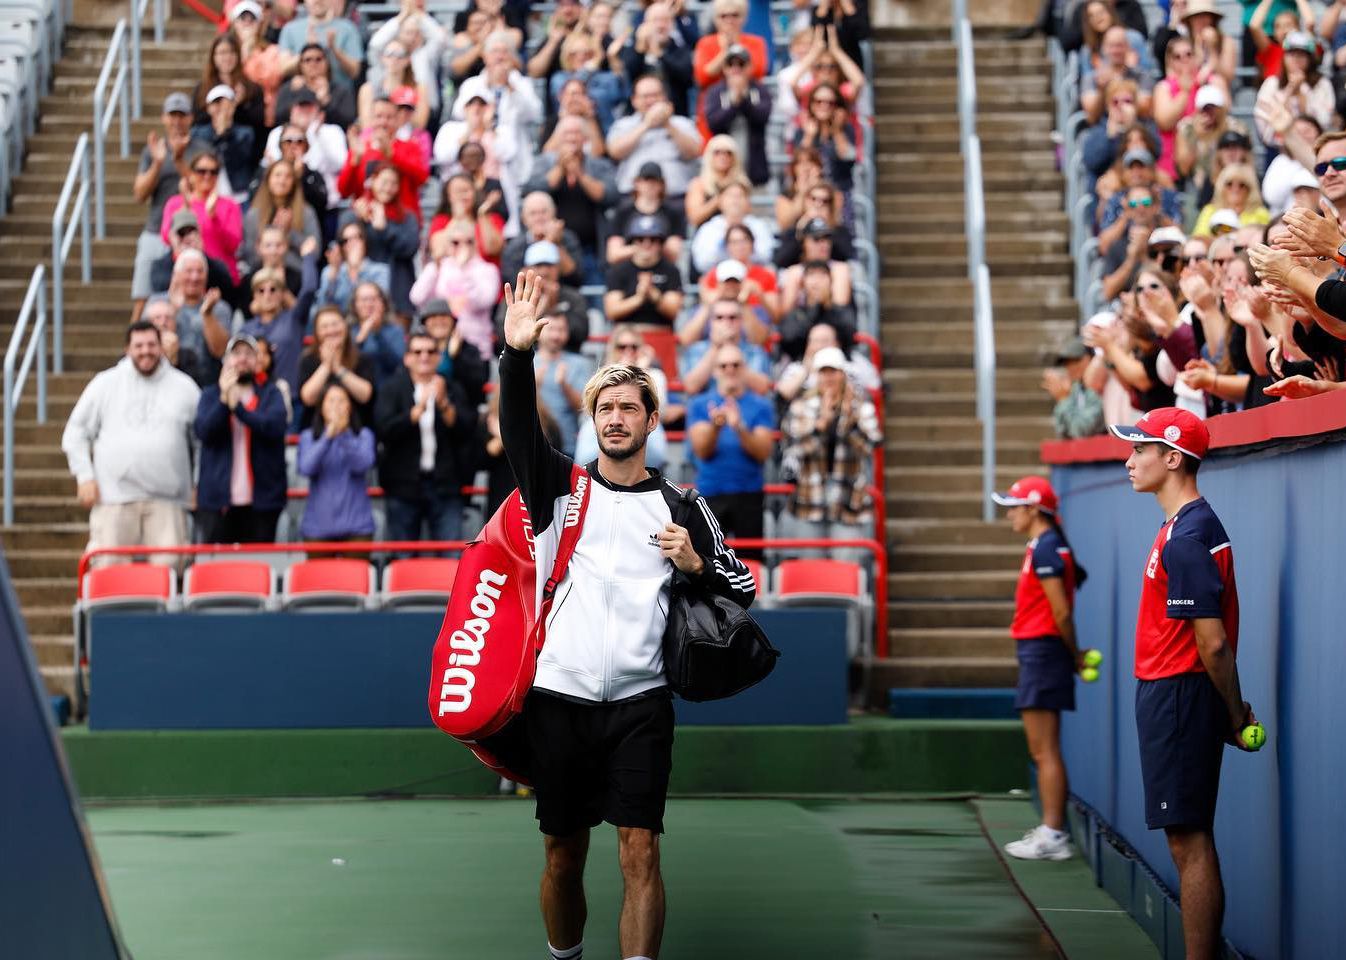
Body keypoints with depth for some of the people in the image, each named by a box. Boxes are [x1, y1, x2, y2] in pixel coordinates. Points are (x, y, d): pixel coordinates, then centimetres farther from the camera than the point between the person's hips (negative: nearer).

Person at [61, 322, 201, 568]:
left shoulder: (184, 387, 11)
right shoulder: (105, 384, 8)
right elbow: (75, 432, 11)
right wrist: (84, 477, 0)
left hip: (167, 500, 1)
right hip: (114, 497, 0)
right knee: (109, 566, -7)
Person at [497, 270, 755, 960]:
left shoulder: (681, 508, 10)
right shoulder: (560, 485, 8)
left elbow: (741, 592, 13)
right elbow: (518, 428, -10)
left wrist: (696, 566, -8)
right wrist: (517, 355, -27)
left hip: (639, 703, 0)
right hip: (559, 696, 1)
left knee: (639, 854, -10)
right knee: (563, 856, 8)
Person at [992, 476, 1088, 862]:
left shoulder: (1045, 549, -15)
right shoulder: (1047, 546, 15)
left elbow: (1061, 612, -17)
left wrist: (1073, 655, -6)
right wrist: (1073, 655, 14)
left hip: (1042, 652, -10)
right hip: (1038, 652, 10)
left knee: (1045, 751, -8)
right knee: (1042, 751, 13)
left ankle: (1053, 836, -6)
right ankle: (1051, 830, 17)